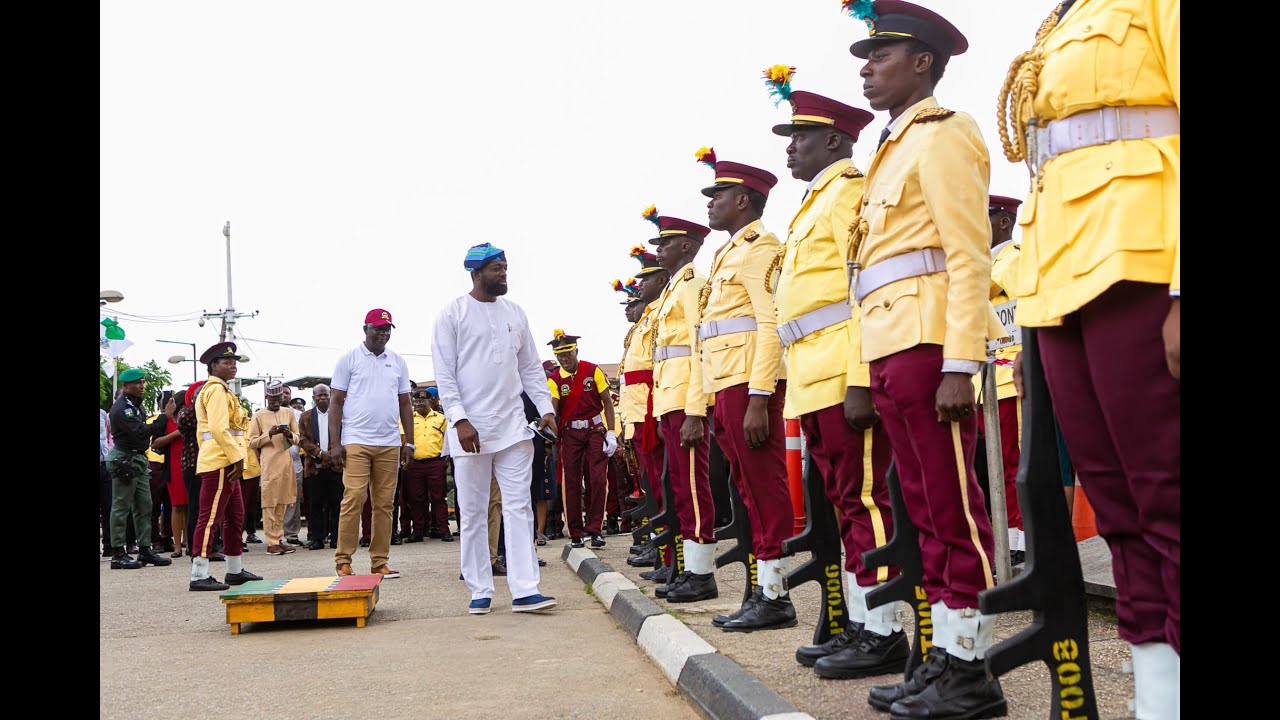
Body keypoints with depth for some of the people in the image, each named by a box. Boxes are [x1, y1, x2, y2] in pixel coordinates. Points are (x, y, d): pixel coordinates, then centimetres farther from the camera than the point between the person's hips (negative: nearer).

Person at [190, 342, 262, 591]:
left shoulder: (219, 390, 22)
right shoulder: (217, 389, -10)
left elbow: (203, 431, 24)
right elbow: (219, 428, -21)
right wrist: (237, 458, -20)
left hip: (225, 464, 11)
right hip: (220, 462, -11)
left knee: (235, 517, 14)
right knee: (210, 517, -9)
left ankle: (235, 570, 20)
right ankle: (199, 575, -8)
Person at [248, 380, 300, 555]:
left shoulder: (289, 412, 13)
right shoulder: (258, 416, 4)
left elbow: (297, 438, 15)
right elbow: (252, 443, 1)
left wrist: (290, 435, -7)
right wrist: (269, 434, -12)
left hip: (286, 461, 3)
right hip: (269, 463, -3)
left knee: (282, 502, 5)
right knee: (269, 502, -5)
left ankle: (279, 539, 10)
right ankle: (272, 542, -3)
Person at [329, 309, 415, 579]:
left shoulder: (398, 362, 14)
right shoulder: (349, 359, 4)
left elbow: (405, 404, 17)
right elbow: (336, 402, 2)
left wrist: (409, 442, 10)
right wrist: (335, 444, -5)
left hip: (390, 444, 4)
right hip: (355, 442, -4)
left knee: (385, 504, 4)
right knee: (353, 499, -11)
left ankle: (379, 562, 9)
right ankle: (343, 561, -2)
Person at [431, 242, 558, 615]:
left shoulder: (515, 313, 12)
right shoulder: (453, 314, -1)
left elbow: (531, 368, 15)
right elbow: (444, 373, -6)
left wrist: (546, 408, 3)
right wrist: (460, 419, -15)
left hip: (512, 426, 4)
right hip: (470, 429, -3)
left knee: (518, 508, -2)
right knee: (472, 513, 3)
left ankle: (525, 591, -2)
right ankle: (480, 591, 13)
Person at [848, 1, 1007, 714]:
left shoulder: (941, 134, -3)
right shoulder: (895, 147, 24)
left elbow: (970, 255, -13)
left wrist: (958, 366, -20)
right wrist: (883, 369, 17)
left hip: (929, 343, -9)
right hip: (891, 348, 9)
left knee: (954, 508, -5)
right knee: (927, 510, 10)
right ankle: (945, 658, 17)